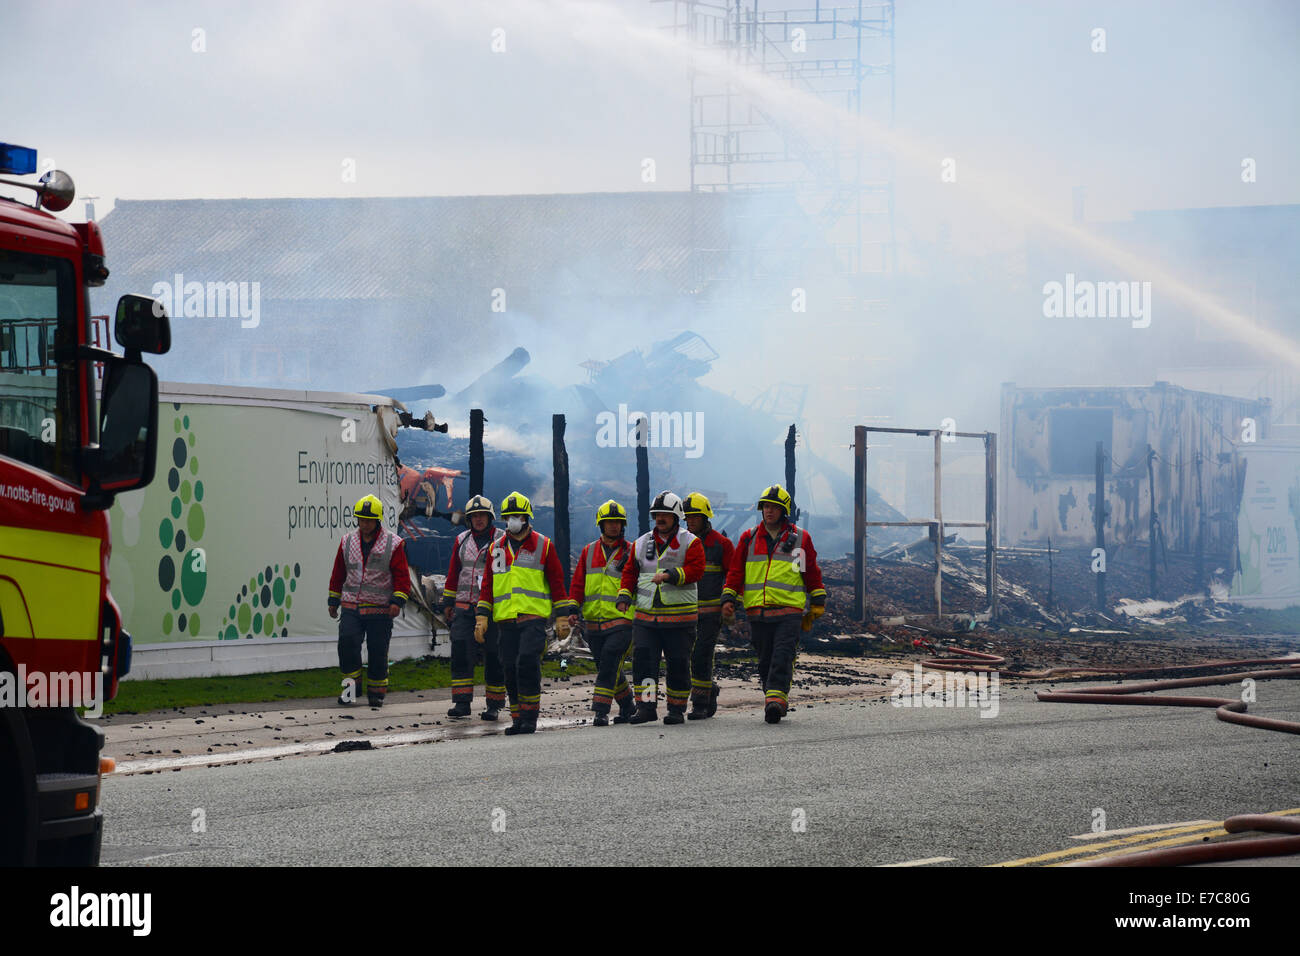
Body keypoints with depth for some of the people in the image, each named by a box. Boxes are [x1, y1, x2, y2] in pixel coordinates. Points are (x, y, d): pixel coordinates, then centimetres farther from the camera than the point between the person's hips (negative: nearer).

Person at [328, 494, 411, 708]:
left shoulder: (393, 544, -2)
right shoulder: (348, 542, 8)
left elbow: (402, 577, -2)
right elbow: (338, 574, 17)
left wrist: (398, 601, -14)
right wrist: (333, 601, 16)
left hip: (380, 610, -2)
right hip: (351, 607, 2)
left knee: (378, 652, 1)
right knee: (347, 641, -16)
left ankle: (376, 692, 15)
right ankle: (351, 684, -2)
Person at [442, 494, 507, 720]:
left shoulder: (502, 540, -1)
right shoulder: (462, 540, 13)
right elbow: (453, 573, 18)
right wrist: (448, 602, 16)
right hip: (464, 606, 4)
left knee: (493, 657, 2)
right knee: (461, 653, -7)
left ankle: (494, 705, 10)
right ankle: (462, 703, -6)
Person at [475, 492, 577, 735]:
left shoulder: (543, 546, 6)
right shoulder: (496, 549, 15)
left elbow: (557, 583, 6)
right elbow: (487, 585, 16)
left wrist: (562, 618, 2)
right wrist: (481, 618, 8)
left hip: (534, 617, -4)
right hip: (506, 620, 4)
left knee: (527, 663, -17)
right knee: (511, 670, 2)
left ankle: (529, 717, -10)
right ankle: (518, 720, 11)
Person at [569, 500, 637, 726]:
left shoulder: (630, 552, 1)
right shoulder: (589, 552, 12)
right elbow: (577, 584, 12)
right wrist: (573, 610, 0)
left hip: (621, 622, -5)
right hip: (593, 622, 5)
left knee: (610, 664, -18)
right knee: (606, 668, 10)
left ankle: (601, 711, -17)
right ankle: (627, 705, 27)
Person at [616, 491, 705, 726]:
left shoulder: (690, 542, 1)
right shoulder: (642, 543, 14)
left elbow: (695, 570, -12)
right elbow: (630, 572, 19)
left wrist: (669, 575, -25)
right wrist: (624, 596, 3)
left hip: (679, 615, -3)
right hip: (646, 615, 3)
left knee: (678, 663, 2)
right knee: (643, 657, -9)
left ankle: (677, 710, 12)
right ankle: (646, 705, -9)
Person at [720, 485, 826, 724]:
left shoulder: (800, 539, 7)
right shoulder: (749, 539, 12)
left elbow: (812, 574, 13)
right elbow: (735, 572, 14)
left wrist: (817, 605, 13)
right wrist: (728, 599, 4)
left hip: (789, 611, -3)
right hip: (757, 612, 3)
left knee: (783, 657, -16)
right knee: (765, 661, 6)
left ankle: (775, 699, -23)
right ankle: (776, 702, 16)